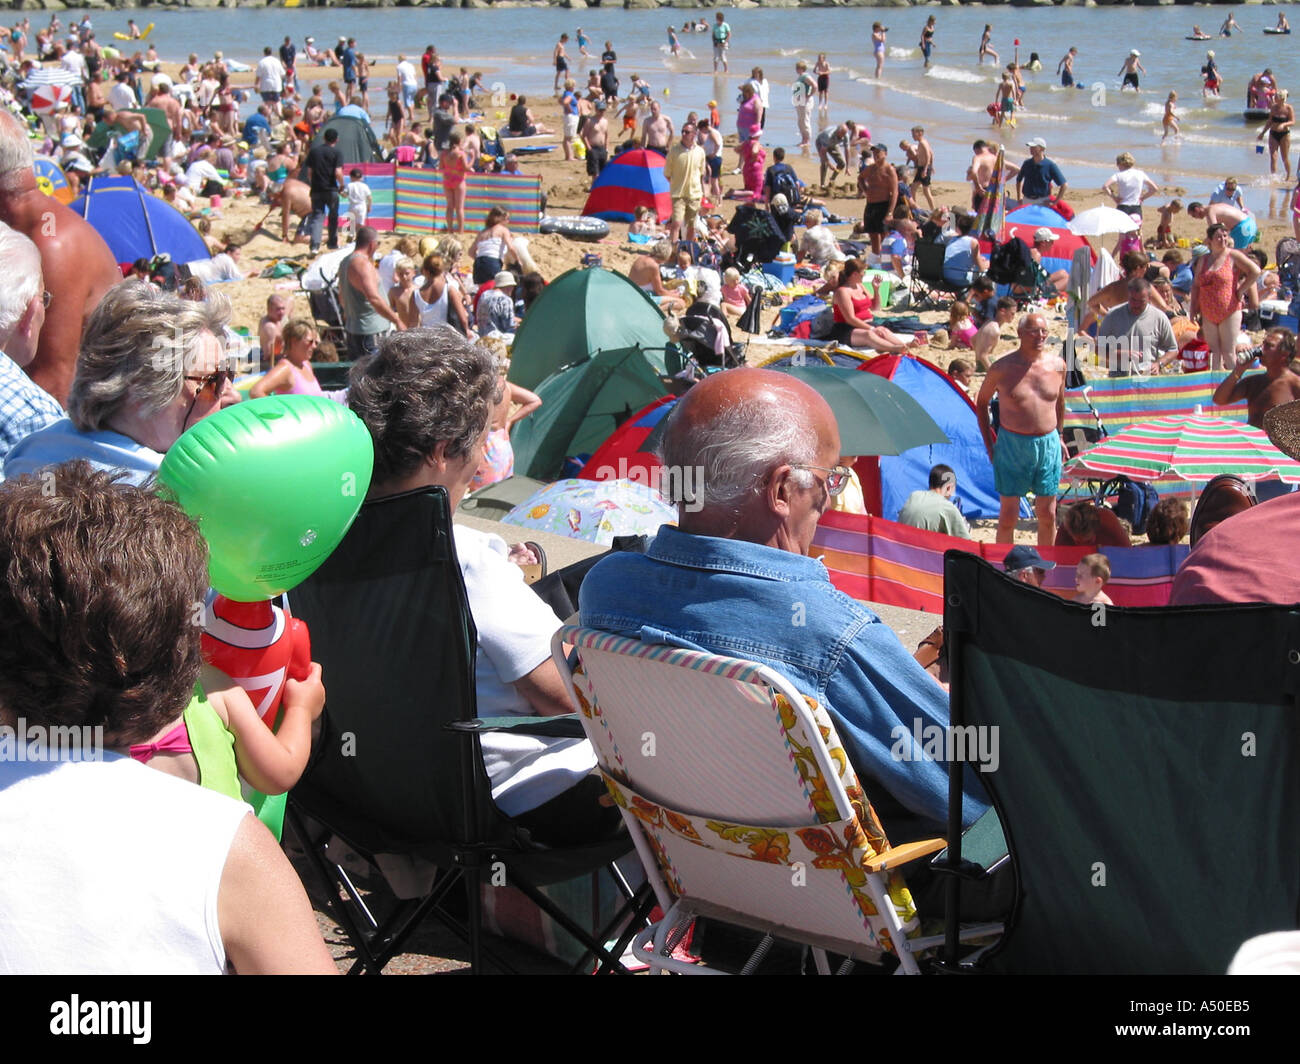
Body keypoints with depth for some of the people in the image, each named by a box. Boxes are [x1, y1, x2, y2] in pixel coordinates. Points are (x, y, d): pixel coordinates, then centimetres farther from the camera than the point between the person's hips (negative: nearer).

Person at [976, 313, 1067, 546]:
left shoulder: (1057, 365, 1)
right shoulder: (1002, 368, -8)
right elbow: (981, 402, 5)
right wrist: (988, 444, 2)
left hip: (1048, 444, 3)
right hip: (1012, 445, -3)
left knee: (1047, 514, 9)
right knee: (1008, 514, 1)